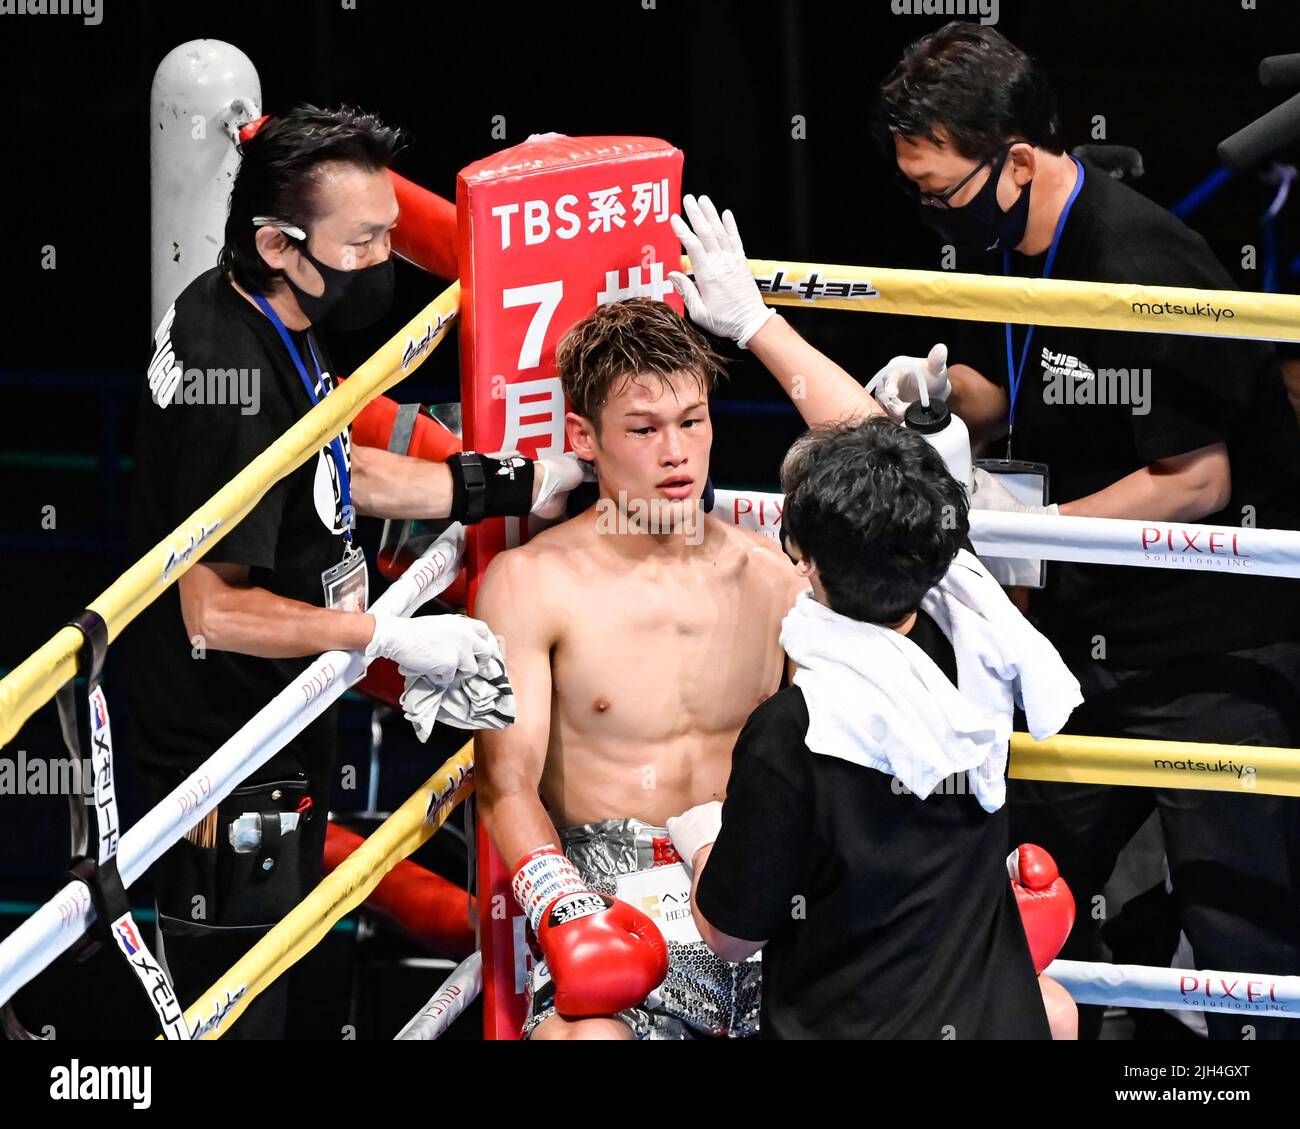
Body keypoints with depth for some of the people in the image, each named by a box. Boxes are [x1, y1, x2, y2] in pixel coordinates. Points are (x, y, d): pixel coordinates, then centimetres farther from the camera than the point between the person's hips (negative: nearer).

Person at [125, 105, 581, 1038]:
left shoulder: (248, 311, 4)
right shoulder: (235, 376, -28)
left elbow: (335, 472, 18)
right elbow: (217, 609, -28)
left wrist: (520, 484, 11)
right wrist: (393, 637, -22)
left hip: (277, 733, 11)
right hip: (229, 770, -11)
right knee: (237, 1017, -2)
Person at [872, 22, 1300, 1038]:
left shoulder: (1146, 269, -23)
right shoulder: (1008, 249, 5)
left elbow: (1196, 481, -20)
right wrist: (942, 385, -1)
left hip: (1218, 653, -9)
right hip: (1092, 636, 9)